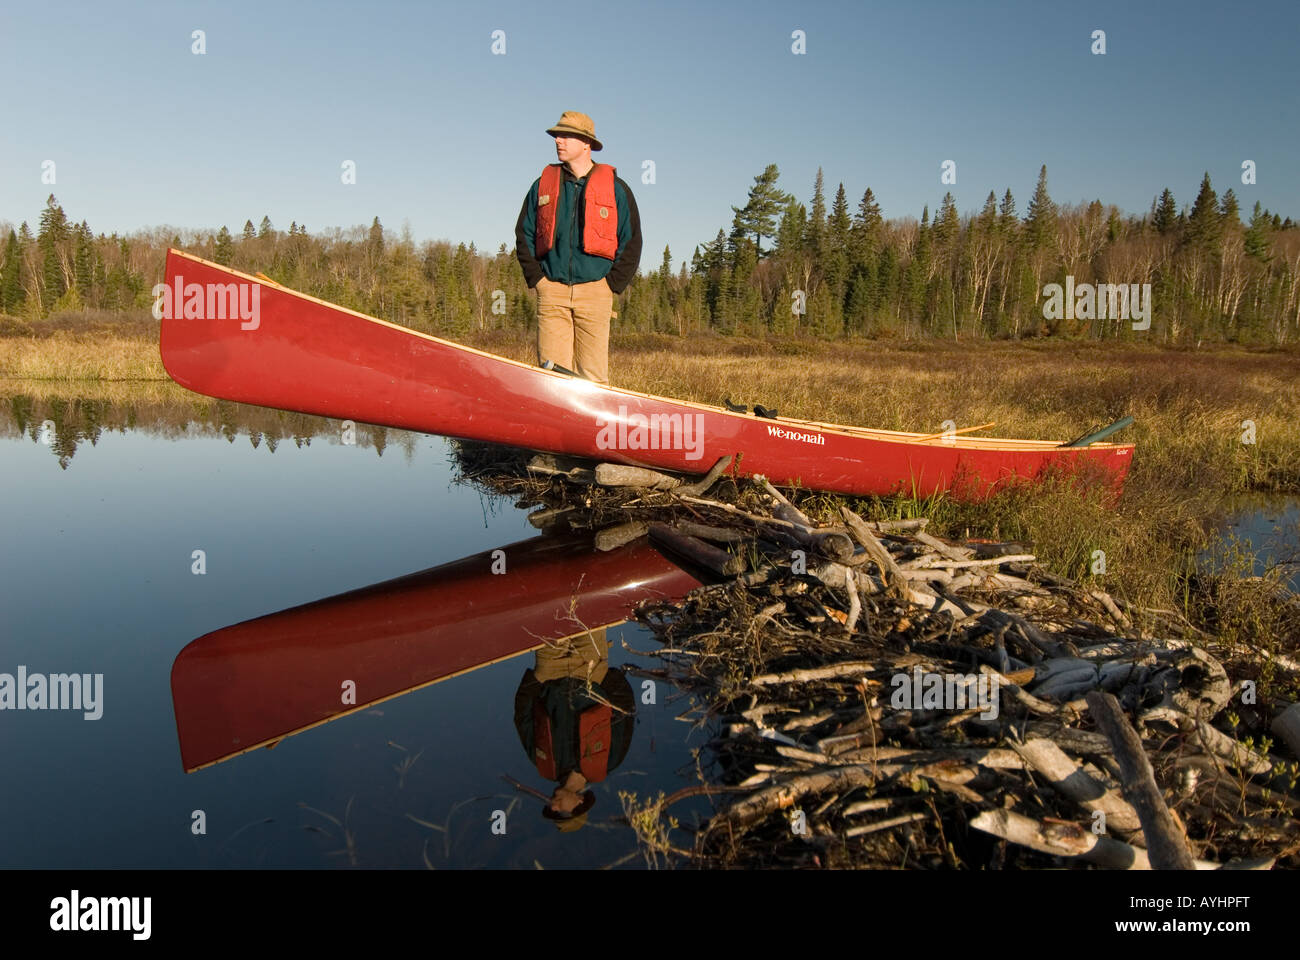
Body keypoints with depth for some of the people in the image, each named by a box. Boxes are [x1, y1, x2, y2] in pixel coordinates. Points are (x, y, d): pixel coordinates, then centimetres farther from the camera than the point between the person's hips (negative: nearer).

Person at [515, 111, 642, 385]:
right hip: (552, 291, 2)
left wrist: (612, 284, -2)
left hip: (595, 292, -1)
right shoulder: (543, 185, 14)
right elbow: (523, 234, 17)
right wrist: (536, 278, 4)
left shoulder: (615, 188, 7)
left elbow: (632, 242, 7)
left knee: (593, 372, -3)